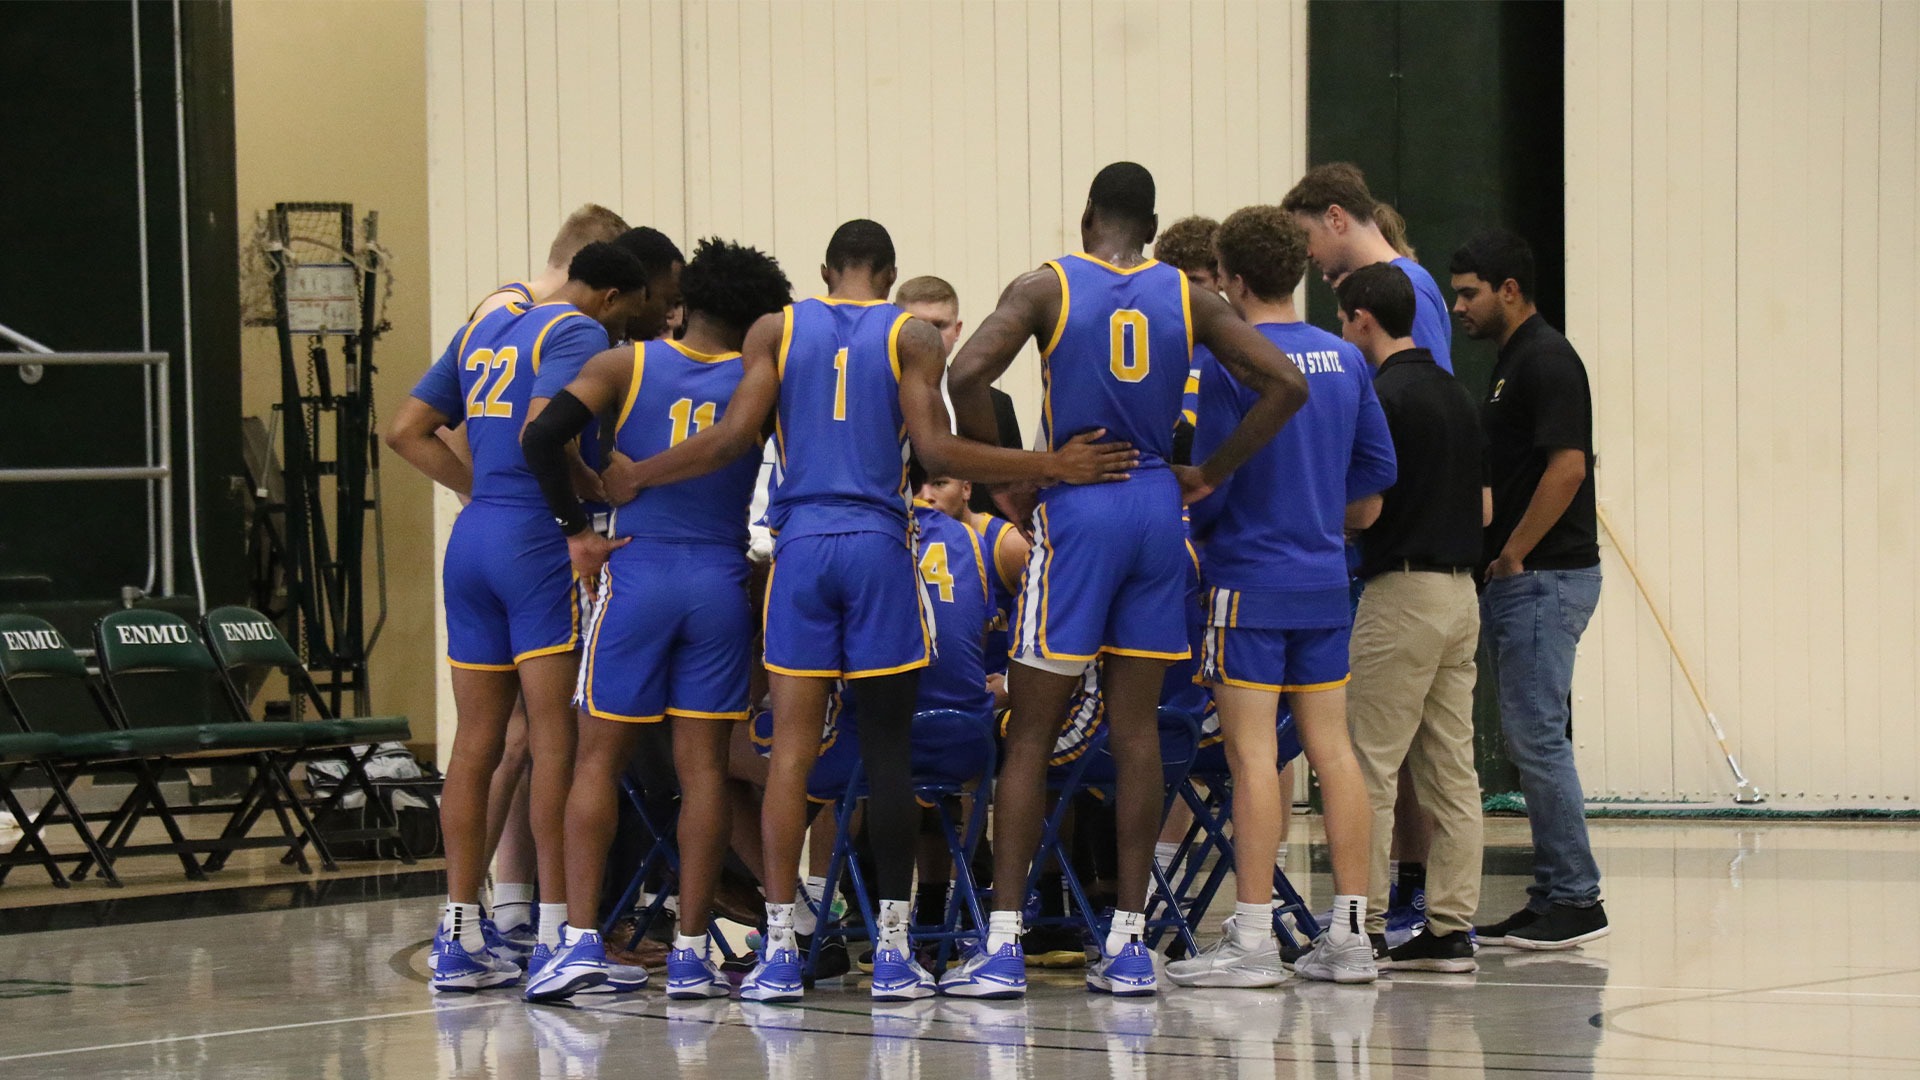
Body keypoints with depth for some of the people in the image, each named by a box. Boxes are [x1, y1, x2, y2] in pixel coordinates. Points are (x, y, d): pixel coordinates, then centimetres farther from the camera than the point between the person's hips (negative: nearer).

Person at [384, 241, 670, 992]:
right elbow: (541, 434, -22)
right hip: (539, 542, -8)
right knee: (555, 737, -5)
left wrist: (479, 490, 15)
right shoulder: (579, 334, -6)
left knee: (476, 740, 9)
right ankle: (556, 935, -7)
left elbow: (406, 432, 17)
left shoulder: (482, 330, 19)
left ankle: (458, 937, 9)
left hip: (473, 538, 8)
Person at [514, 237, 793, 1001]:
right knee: (702, 765, 4)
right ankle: (690, 953, 2)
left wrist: (576, 527, -3)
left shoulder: (623, 366, 1)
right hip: (721, 580, 1)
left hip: (637, 572, -1)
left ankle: (581, 939, -6)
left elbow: (542, 437, -11)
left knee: (599, 759, 4)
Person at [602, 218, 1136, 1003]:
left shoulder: (776, 330, 8)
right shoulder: (911, 336, 3)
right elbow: (936, 450, -7)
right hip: (879, 542, -1)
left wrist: (630, 480, 10)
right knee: (886, 747, 3)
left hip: (800, 544, 1)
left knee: (791, 746, 2)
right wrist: (1052, 467, -3)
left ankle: (778, 949, -3)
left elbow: (733, 437, -1)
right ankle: (892, 950, 3)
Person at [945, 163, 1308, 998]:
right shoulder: (1187, 300, 5)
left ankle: (1002, 944, -4)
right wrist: (1211, 474, 5)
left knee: (1031, 732, 1)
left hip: (1074, 510, -3)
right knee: (1136, 728, 8)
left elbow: (968, 372, -17)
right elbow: (1286, 385, 0)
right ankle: (1129, 944, 7)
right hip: (1157, 508, 3)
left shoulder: (1045, 288, -3)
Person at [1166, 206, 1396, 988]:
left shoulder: (1225, 361, -11)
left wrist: (1180, 528, 8)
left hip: (1249, 579, -6)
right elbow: (1377, 470, 13)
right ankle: (1351, 934, 8)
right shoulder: (1345, 360, 8)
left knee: (1252, 753, -5)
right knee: (1331, 747, 7)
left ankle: (1252, 938, -5)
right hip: (1325, 581, 6)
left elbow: (1208, 484, -12)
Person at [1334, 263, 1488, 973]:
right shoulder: (1455, 395, 14)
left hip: (1402, 591, -9)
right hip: (1459, 591, 9)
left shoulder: (1386, 396, -14)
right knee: (1450, 769, 8)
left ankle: (1363, 932, -5)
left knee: (1371, 768, -5)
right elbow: (1484, 508, 19)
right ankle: (1451, 929, 7)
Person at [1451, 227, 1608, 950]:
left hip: (1544, 577, -10)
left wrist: (1510, 556, -17)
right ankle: (1553, 897, 12)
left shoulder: (1546, 361, -13)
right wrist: (1499, 563, 16)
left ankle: (1574, 899, -6)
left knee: (1537, 735, -9)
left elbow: (1567, 468, -21)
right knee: (1529, 737, 10)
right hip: (1516, 583, 10)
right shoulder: (1512, 362, 18)